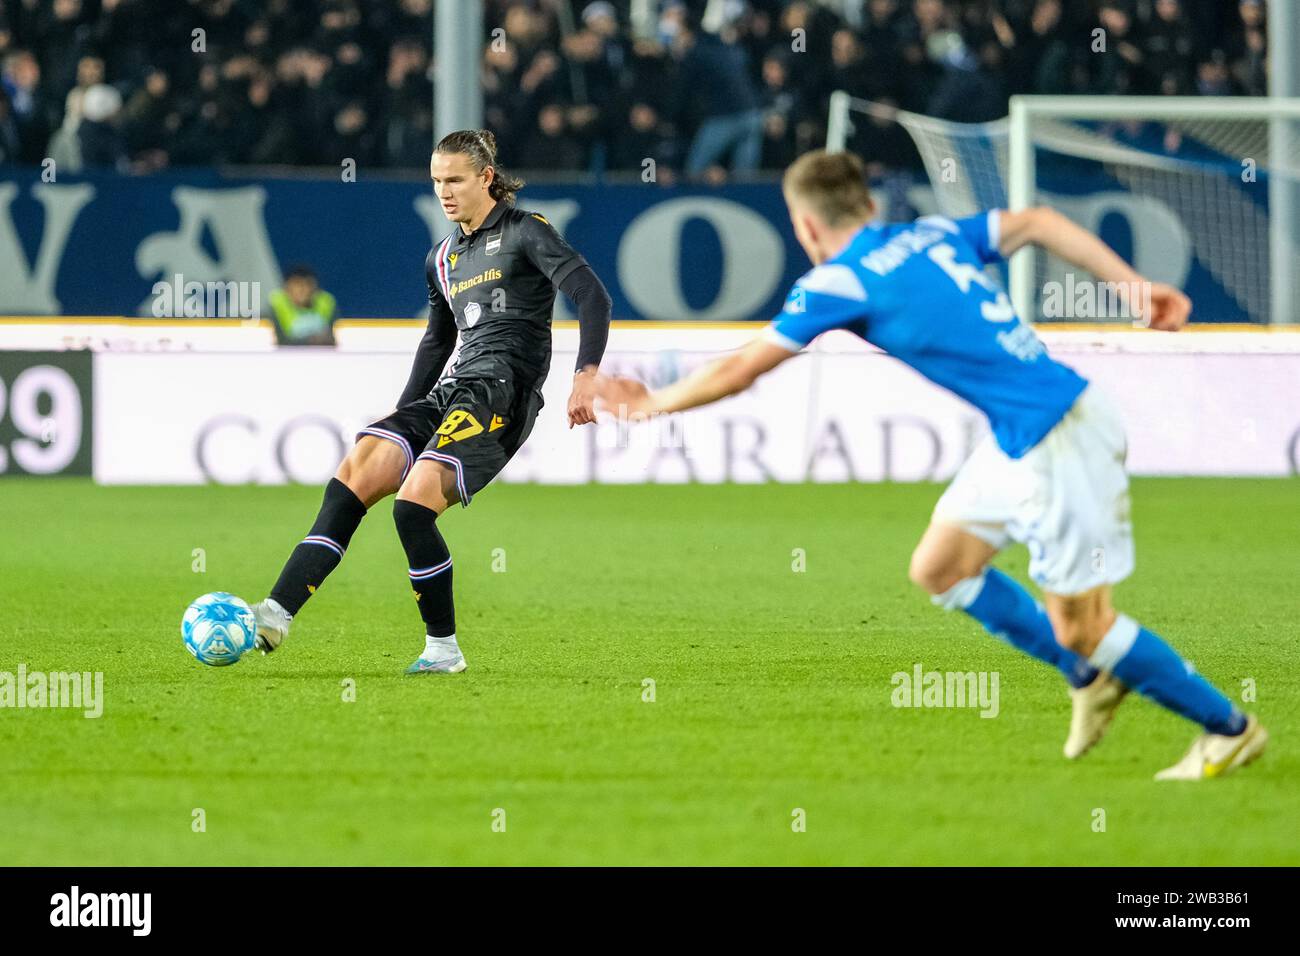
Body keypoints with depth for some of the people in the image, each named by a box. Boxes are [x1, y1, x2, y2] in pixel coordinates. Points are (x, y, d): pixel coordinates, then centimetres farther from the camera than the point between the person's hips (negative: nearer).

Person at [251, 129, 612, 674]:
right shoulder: (442, 259, 23)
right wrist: (403, 415, 29)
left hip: (504, 389, -7)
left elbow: (592, 297, -9)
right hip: (453, 389, 7)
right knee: (356, 470, -13)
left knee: (414, 503, -24)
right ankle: (276, 614, -22)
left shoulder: (525, 233, 1)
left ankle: (443, 648, -11)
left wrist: (587, 375, -21)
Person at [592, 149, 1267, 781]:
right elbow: (1040, 224, 14)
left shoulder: (837, 284, -9)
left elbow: (740, 369, -2)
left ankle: (1229, 729, 12)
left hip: (1055, 445, -9)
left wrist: (652, 404, 14)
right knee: (938, 568, 16)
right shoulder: (931, 235, 12)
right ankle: (1091, 679, 26)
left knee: (1078, 628, 1)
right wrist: (1136, 287, 13)